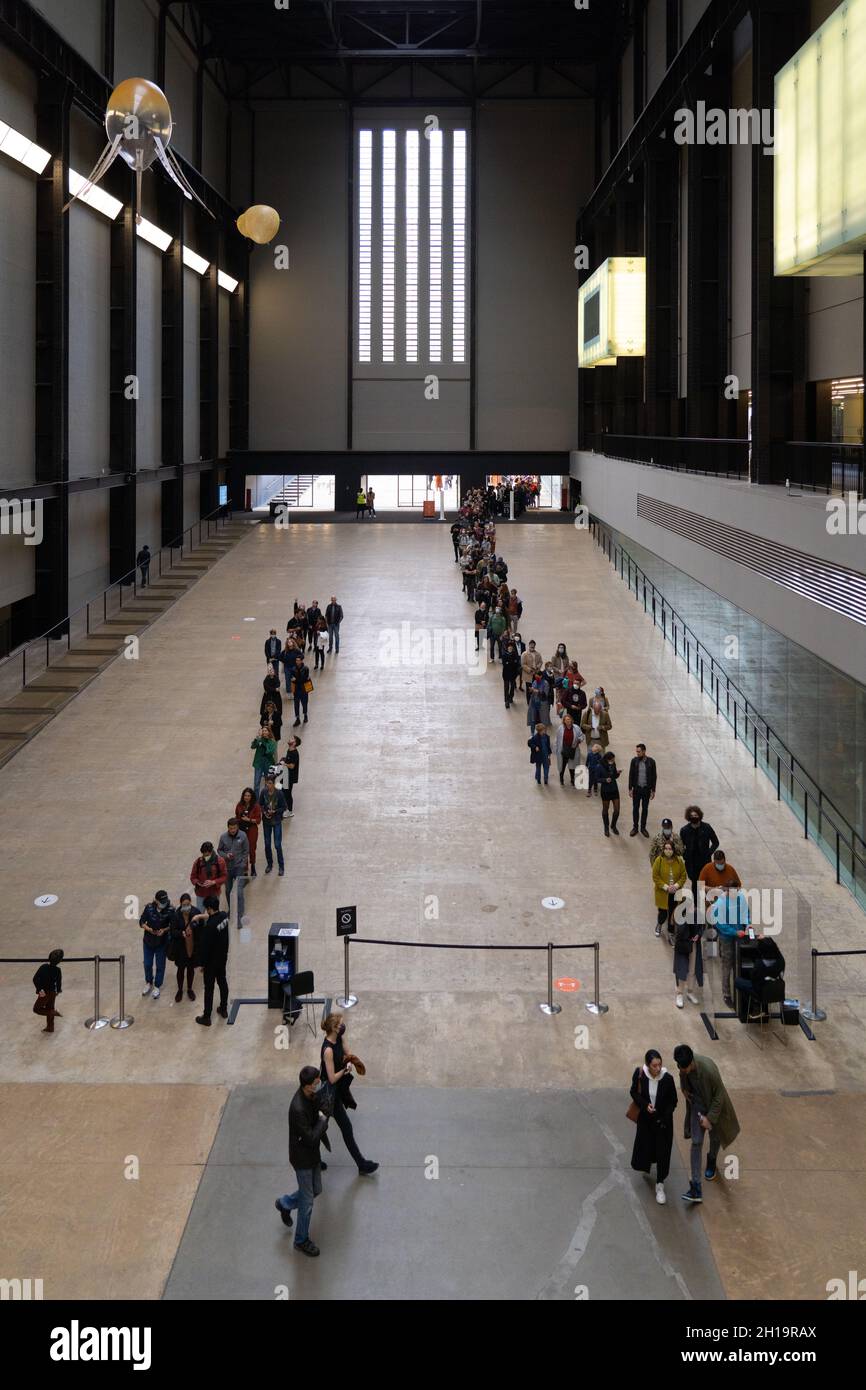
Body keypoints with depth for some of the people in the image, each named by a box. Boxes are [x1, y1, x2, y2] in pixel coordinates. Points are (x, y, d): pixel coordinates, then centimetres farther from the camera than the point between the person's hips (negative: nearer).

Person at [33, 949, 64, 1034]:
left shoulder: (43, 967, -22)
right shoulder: (58, 970, -15)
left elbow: (35, 979, -26)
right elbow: (59, 982, -3)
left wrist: (39, 989, -17)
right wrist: (59, 990, 17)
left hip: (44, 993, -4)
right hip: (53, 992, 4)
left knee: (36, 1009, 13)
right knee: (49, 1008, 23)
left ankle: (54, 1012, -1)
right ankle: (50, 1027, 34)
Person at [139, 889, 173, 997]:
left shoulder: (170, 910, -20)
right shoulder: (149, 908, -18)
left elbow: (172, 925, -8)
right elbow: (141, 922, -7)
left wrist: (164, 930, -25)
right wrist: (149, 929, -24)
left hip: (162, 942, -1)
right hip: (148, 941, 1)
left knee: (160, 965, 13)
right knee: (147, 964, 18)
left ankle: (157, 986, 33)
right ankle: (148, 983, 42)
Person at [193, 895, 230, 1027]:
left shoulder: (209, 926, -31)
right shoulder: (225, 916, -10)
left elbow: (204, 947, -22)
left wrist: (202, 964, -11)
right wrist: (201, 917, 5)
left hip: (211, 961, -7)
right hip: (223, 957, 7)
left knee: (209, 988, 5)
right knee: (222, 982, 23)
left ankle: (206, 1017, 16)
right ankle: (223, 1009, 38)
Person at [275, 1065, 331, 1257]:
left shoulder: (311, 1095, -10)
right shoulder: (298, 1109, -36)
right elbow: (310, 1138, -30)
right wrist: (323, 1120, -19)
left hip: (313, 1153, 8)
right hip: (302, 1158, -8)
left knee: (316, 1190, 23)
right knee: (307, 1201, 8)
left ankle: (285, 1203, 47)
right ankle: (302, 1240, 27)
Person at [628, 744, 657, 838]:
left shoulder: (651, 762, -9)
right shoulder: (634, 761, -8)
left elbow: (654, 776, -3)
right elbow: (631, 775, -2)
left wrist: (653, 790, -3)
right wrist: (630, 789, -5)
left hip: (646, 789, 0)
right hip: (636, 788, 0)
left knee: (645, 809, 10)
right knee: (635, 808, 8)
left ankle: (643, 828, 22)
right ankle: (635, 827, 21)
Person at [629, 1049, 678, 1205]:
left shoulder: (667, 1078, -23)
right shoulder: (639, 1074, -21)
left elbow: (673, 1101, -9)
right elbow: (633, 1092, -4)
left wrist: (664, 1118, -17)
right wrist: (645, 1104, -20)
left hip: (663, 1120, -1)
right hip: (645, 1118, 1)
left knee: (662, 1151, 3)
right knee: (644, 1145, 17)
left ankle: (660, 1186, 17)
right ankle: (646, 1168, 52)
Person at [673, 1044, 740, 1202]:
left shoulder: (709, 1069, -37)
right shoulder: (683, 1066, -21)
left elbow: (719, 1095, -24)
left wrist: (710, 1118, -21)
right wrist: (684, 1089, -6)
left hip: (714, 1107, -3)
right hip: (697, 1105, 3)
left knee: (715, 1138, 20)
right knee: (696, 1142, -4)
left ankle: (712, 1162, 55)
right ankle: (696, 1188, -7)